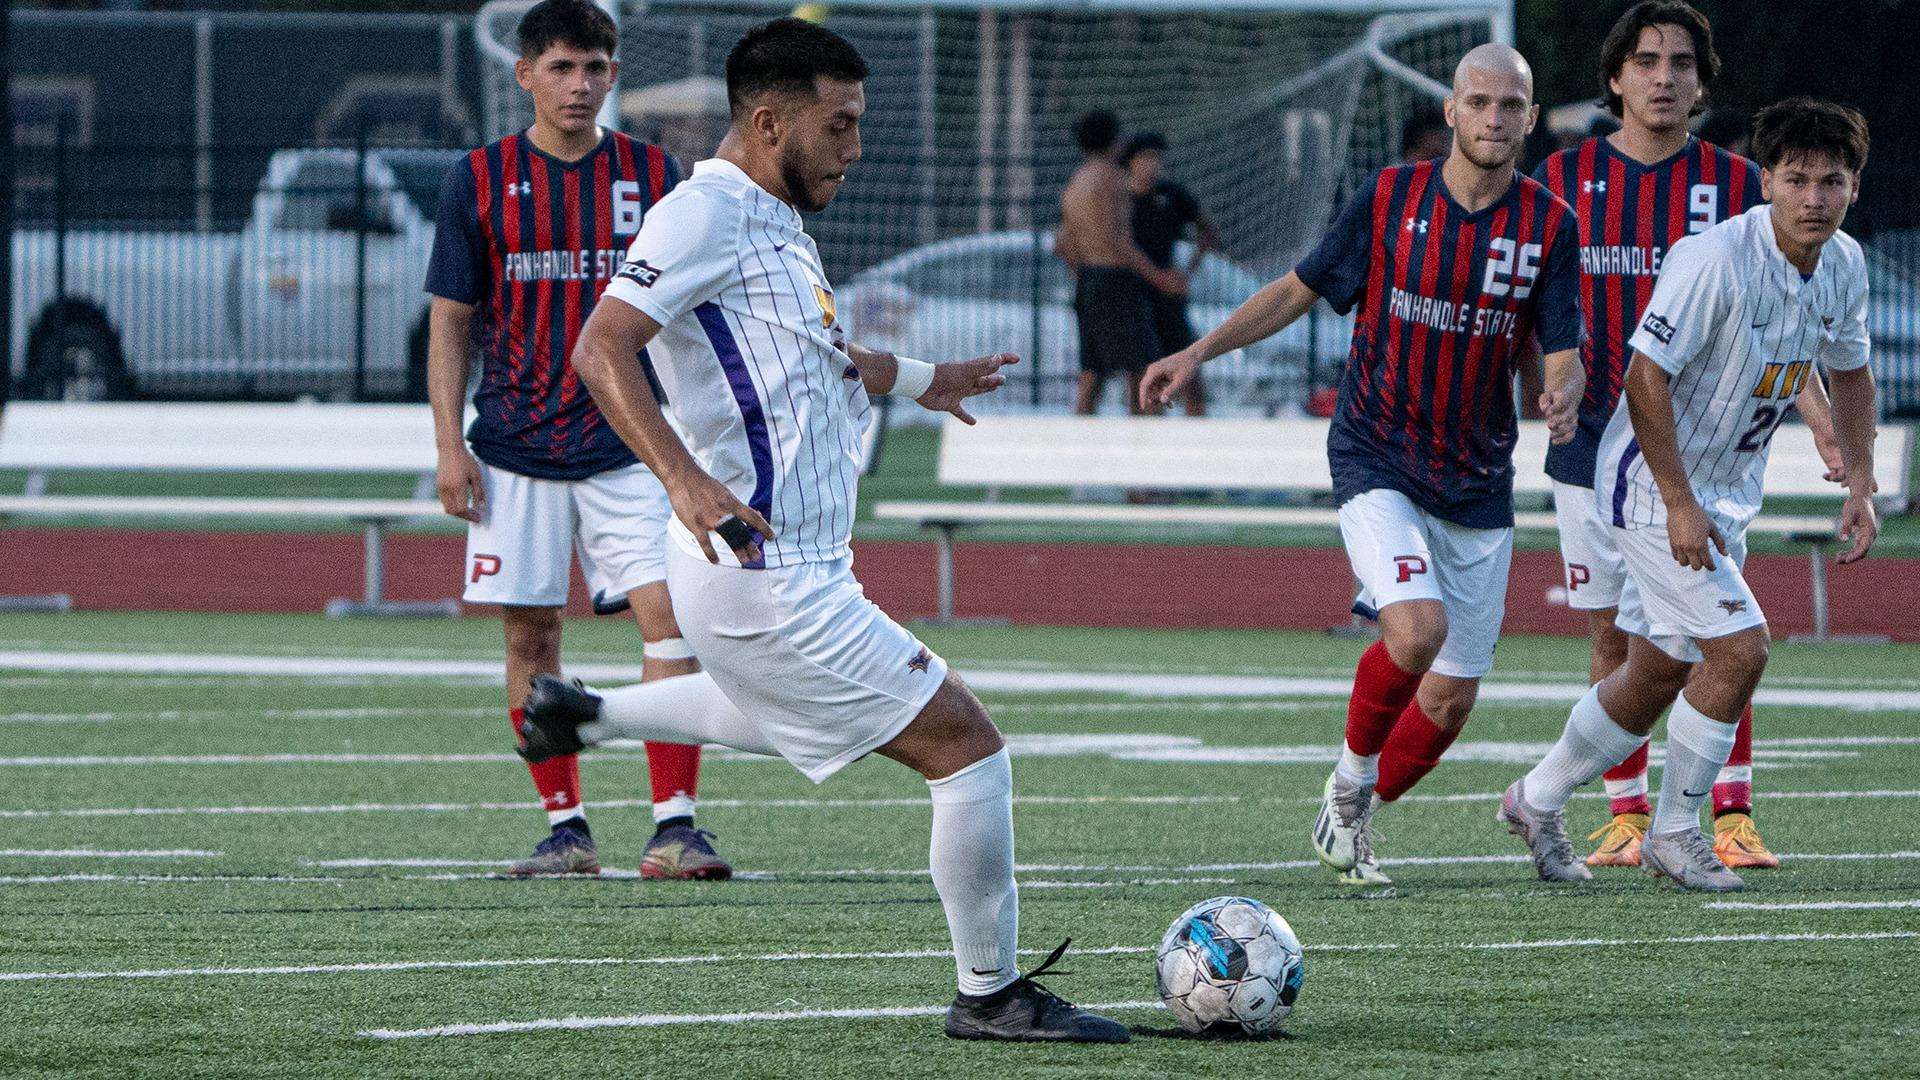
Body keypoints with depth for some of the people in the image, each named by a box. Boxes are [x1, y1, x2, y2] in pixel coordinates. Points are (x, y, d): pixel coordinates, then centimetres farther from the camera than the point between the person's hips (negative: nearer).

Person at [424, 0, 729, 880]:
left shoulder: (653, 175, 5)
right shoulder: (480, 180, 3)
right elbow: (451, 322, 6)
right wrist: (449, 445, -2)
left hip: (629, 445, 0)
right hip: (516, 451, 0)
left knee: (667, 615, -12)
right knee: (531, 634, 3)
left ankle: (674, 826, -12)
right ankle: (565, 827, 13)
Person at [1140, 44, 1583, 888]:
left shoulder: (1549, 226, -4)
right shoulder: (1390, 199, -5)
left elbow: (1562, 354, -6)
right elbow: (1300, 290, 6)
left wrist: (1562, 399, -30)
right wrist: (1197, 354, -3)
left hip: (1477, 484, 3)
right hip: (1375, 461, -3)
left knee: (1451, 699, 4)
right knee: (1418, 630, -26)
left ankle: (1354, 820, 30)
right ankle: (1351, 782, 0)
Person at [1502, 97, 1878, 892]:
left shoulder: (1844, 266, 0)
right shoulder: (1714, 261, -26)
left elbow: (1848, 372, 17)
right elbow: (1646, 374, -25)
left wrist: (1860, 484, 8)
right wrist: (1680, 504, -26)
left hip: (1728, 491, 8)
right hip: (1656, 488, -8)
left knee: (1659, 674, 14)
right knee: (1739, 649, -16)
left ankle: (1538, 800, 32)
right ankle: (1673, 832, 1)